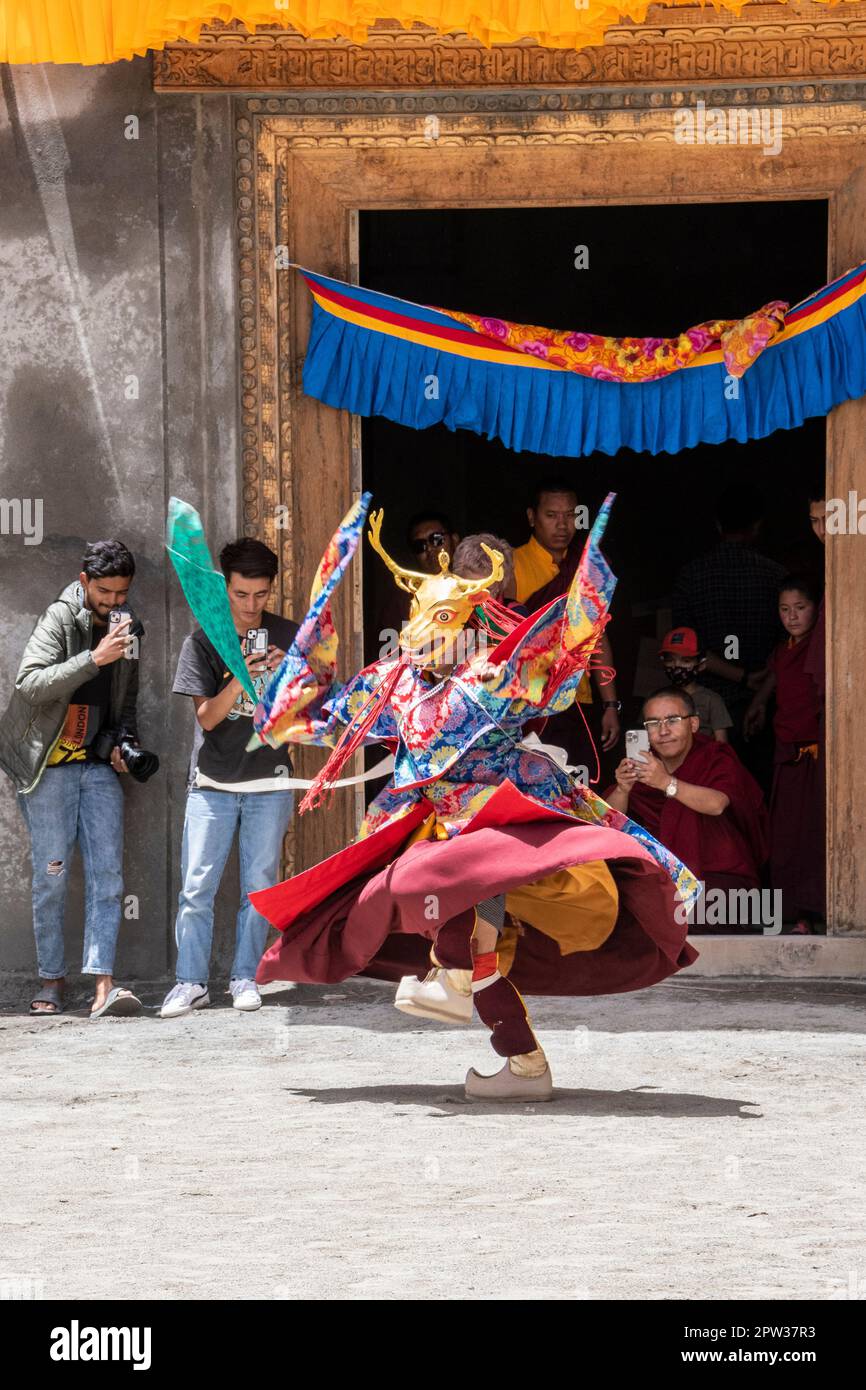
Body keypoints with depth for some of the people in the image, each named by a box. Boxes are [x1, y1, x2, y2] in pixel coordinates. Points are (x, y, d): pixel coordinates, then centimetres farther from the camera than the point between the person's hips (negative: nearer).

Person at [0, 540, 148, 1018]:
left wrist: (124, 740, 5)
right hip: (49, 766, -5)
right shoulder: (59, 620, -8)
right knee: (51, 875, -2)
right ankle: (51, 980, 10)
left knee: (107, 873, -7)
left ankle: (102, 985, -13)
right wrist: (94, 658, -31)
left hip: (99, 767, 5)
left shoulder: (127, 627, 11)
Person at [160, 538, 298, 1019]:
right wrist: (240, 680, -22)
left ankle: (246, 978, 12)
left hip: (269, 780, 1)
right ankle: (192, 983, 1)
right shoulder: (203, 642, -1)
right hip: (213, 783, -1)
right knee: (197, 888, -5)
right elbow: (206, 716, -6)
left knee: (259, 886, 3)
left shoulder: (289, 636, 4)